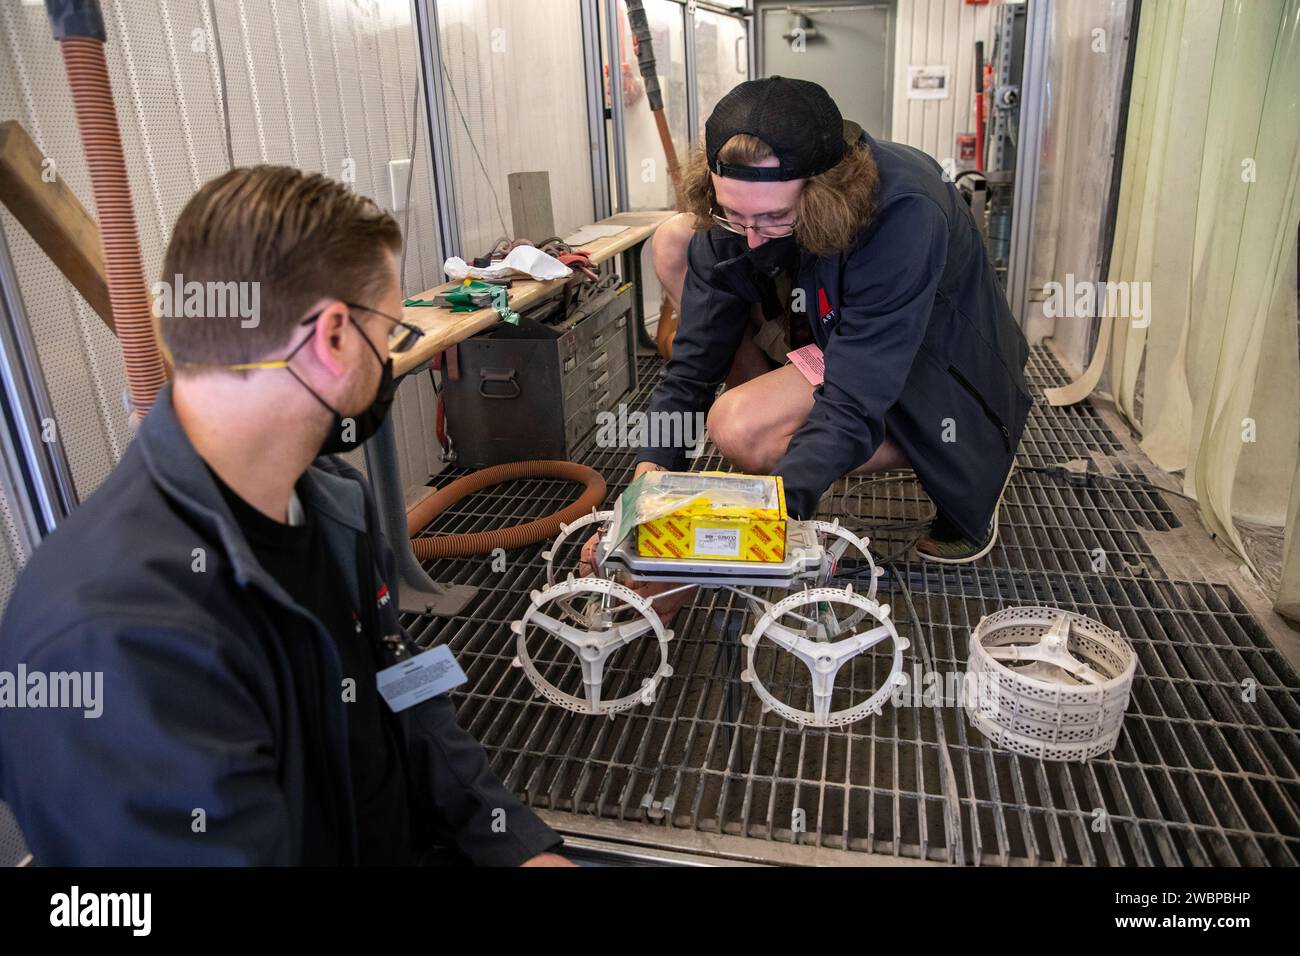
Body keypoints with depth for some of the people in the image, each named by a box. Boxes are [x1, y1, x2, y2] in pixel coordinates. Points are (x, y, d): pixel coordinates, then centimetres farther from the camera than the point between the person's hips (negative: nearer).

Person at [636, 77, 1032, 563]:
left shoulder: (904, 214, -36)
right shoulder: (739, 206, -19)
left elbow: (854, 405, -38)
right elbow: (694, 359, -16)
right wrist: (653, 467, -28)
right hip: (823, 336, 6)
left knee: (741, 427, -32)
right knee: (674, 240, -9)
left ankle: (961, 469, -9)